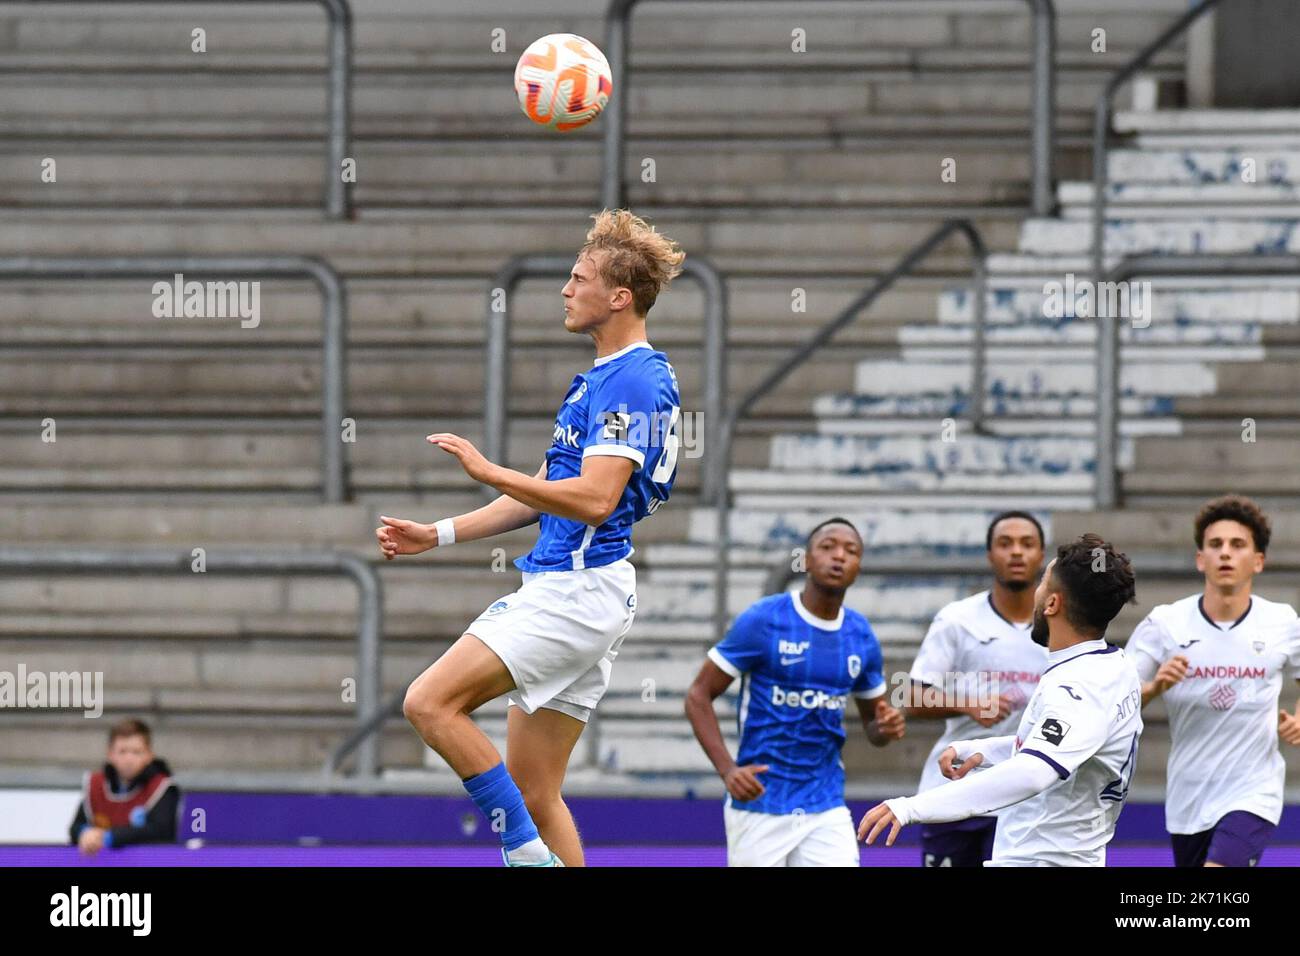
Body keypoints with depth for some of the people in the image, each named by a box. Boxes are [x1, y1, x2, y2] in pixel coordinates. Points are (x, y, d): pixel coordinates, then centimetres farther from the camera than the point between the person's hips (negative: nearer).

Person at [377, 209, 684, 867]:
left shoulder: (631, 381, -13)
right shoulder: (602, 376, 20)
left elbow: (594, 498, -23)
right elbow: (546, 492, 26)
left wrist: (490, 472, -23)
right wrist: (438, 535, 24)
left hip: (578, 587, -10)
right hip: (562, 586, 10)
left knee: (431, 702, -17)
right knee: (533, 794, 8)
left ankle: (528, 855, -14)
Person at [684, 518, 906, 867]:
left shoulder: (861, 638, 6)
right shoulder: (762, 621, -8)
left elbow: (873, 722, 19)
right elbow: (699, 696, -5)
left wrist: (886, 728, -7)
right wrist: (728, 770, -19)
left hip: (827, 810, 3)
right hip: (759, 806, -3)